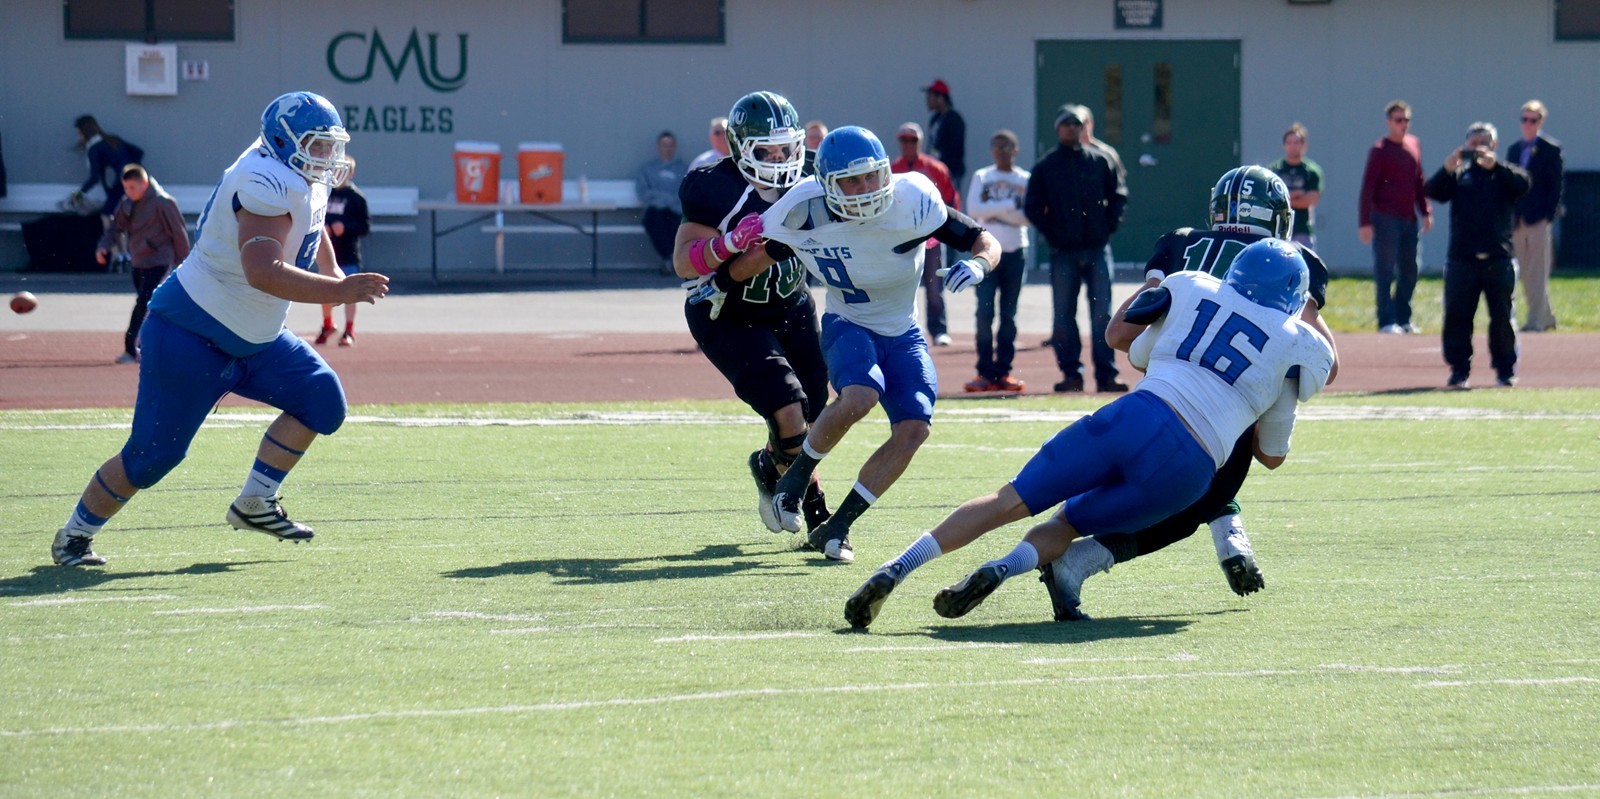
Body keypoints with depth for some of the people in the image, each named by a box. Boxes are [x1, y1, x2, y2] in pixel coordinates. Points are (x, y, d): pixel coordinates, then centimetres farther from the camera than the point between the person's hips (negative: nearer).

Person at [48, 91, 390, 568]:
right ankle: (74, 536, 14)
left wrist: (333, 273, 11)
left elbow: (312, 228, 28)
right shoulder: (266, 184, -26)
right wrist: (339, 292, -41)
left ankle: (256, 502, 8)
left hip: (252, 341, 9)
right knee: (153, 454, -5)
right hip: (191, 335, -9)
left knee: (322, 400, -1)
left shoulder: (305, 180, 3)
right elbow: (263, 272, -39)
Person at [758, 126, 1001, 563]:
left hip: (901, 333, 2)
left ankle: (837, 526, -4)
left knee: (913, 429, -15)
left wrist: (977, 265, -35)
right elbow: (761, 256, 1)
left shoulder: (911, 202, -22)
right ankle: (794, 479, -7)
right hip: (848, 325, -2)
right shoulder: (803, 212, -20)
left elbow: (986, 242, -14)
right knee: (859, 397, -33)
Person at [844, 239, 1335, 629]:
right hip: (1189, 470, 0)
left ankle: (894, 570, -12)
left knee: (1010, 503, 5)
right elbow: (1273, 455, 24)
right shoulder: (1297, 348, 16)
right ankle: (1002, 569, -17)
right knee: (1064, 527, 17)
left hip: (1137, 416, 0)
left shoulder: (1193, 290, 18)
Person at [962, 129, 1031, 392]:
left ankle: (1003, 372, 7)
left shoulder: (1025, 180, 7)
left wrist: (994, 210, -14)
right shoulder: (981, 177, 6)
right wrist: (1010, 206, -14)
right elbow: (973, 209, -9)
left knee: (1009, 315, 4)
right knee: (985, 312, -8)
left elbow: (1029, 217, -6)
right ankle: (985, 373, -7)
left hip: (1015, 252, 1)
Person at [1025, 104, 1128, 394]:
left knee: (1102, 313, -2)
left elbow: (1118, 195, 11)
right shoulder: (1045, 166, 5)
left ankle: (1106, 375, 0)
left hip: (1096, 249, 0)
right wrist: (1051, 232, -4)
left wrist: (1109, 226, 0)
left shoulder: (1100, 160, 8)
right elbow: (1032, 207, 5)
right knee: (1064, 316, 2)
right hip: (1063, 251, 0)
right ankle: (1071, 373, 8)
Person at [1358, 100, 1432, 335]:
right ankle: (1387, 321, -4)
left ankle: (1403, 318, 19)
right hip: (1386, 219, -7)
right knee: (1385, 271, -5)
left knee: (1409, 271, 10)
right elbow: (1367, 187, -9)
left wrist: (1425, 211, 13)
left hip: (1409, 218, 7)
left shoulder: (1414, 145, 12)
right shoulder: (1380, 150, -7)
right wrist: (1365, 222, -14)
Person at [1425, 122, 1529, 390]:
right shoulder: (1458, 175, 13)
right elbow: (1433, 192, -3)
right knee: (1457, 316, -2)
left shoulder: (1504, 174, 10)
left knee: (1503, 317, 1)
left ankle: (1506, 370, 12)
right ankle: (1459, 370, 6)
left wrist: (1494, 165, -24)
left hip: (1499, 259, -1)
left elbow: (1522, 184, -11)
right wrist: (1447, 169, -21)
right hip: (1462, 258, 1)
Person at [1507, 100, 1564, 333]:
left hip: (1539, 220, -6)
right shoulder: (1513, 149, 14)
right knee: (1526, 274, 8)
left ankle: (1536, 320, -6)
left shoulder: (1551, 149, -2)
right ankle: (1547, 317, 19)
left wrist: (1548, 216, -13)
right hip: (1518, 221, 6)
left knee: (1538, 273, -6)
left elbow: (1557, 185, -5)